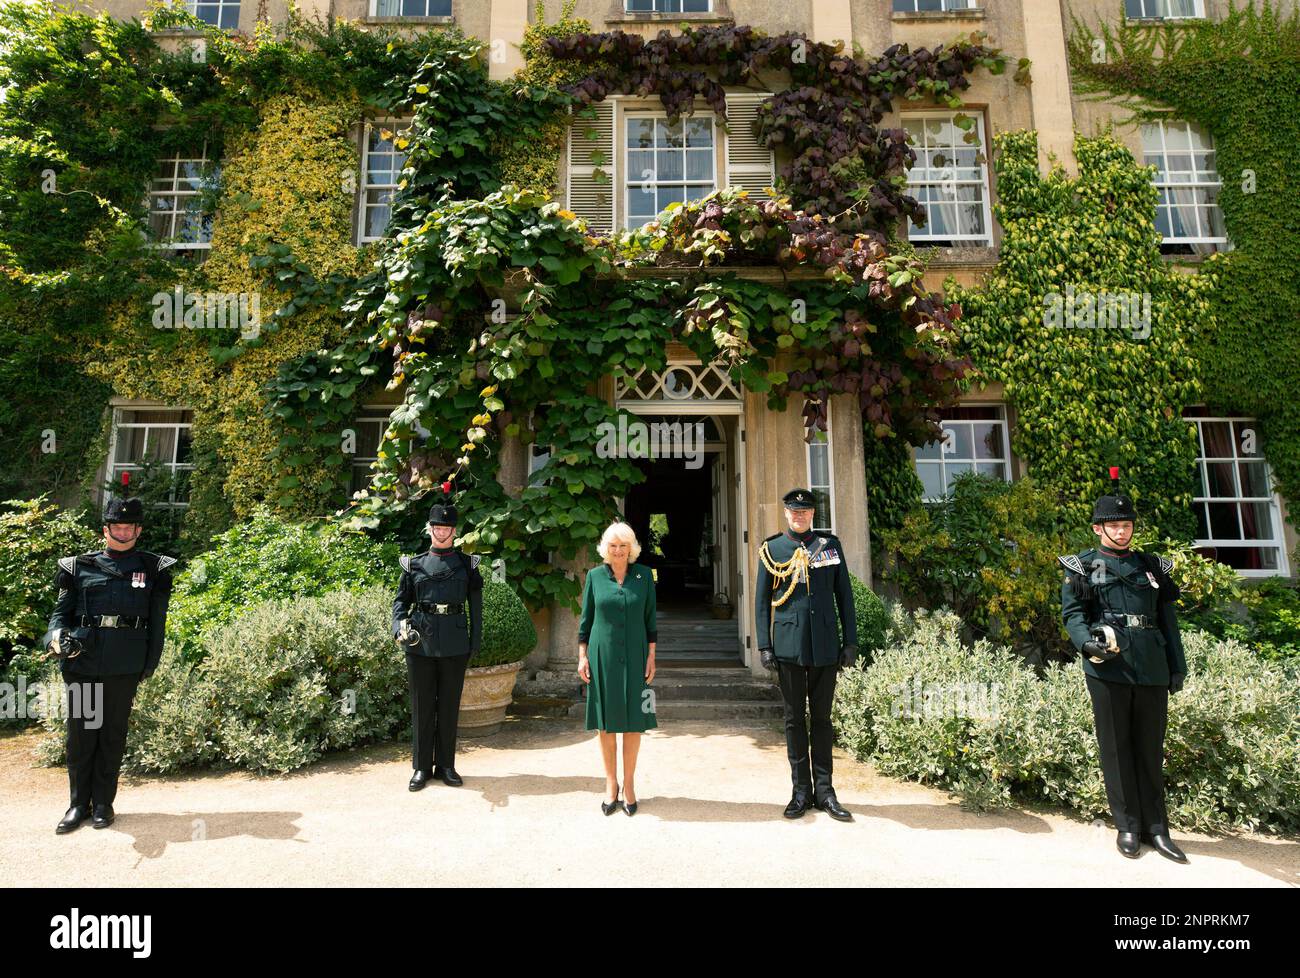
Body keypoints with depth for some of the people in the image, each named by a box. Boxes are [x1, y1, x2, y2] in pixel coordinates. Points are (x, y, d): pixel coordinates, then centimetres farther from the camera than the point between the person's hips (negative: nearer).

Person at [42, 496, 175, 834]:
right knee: (80, 735, 8)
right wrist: (57, 637, -11)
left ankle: (103, 802, 20)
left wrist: (148, 665, 3)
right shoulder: (79, 567, 9)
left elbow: (157, 622, 5)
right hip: (82, 664, 2)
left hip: (124, 667, -1)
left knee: (113, 735, 7)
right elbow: (61, 612, 11)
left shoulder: (153, 569, 5)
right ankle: (79, 803, 23)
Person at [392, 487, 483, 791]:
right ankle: (422, 767, 21)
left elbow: (476, 606, 4)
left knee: (449, 706, 9)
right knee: (422, 706, 9)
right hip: (421, 644, 0)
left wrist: (475, 642, 1)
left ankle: (446, 766, 22)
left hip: (455, 646, 0)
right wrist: (399, 627, -12)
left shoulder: (467, 564, 4)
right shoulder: (414, 564, 5)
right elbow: (401, 599, 7)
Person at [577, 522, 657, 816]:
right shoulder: (594, 576, 1)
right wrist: (582, 656, 1)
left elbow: (650, 619, 4)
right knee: (606, 724, 7)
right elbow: (586, 619, 6)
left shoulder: (644, 575, 1)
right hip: (602, 656, 0)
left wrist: (651, 656, 1)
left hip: (634, 657, 0)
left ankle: (629, 784, 19)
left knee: (633, 722, 5)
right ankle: (611, 784, 21)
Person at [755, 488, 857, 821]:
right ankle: (801, 790, 19)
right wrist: (764, 645, -2)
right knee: (795, 718, 8)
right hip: (789, 646, -1)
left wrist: (850, 641, 3)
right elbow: (762, 601, 3)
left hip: (825, 646, 1)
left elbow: (844, 595, 7)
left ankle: (823, 790, 20)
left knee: (821, 717, 10)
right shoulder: (771, 550, 3)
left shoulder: (830, 544, 6)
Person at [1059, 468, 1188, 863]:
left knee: (1150, 746, 9)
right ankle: (1128, 826, 14)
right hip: (1108, 667, -3)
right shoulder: (1081, 566, 4)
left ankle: (1156, 827, 20)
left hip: (1151, 668, 4)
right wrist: (1087, 642, -21)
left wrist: (1178, 667, 12)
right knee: (1116, 747, 4)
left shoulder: (1151, 566, 15)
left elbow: (1167, 620, 15)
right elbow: (1072, 612, -3)